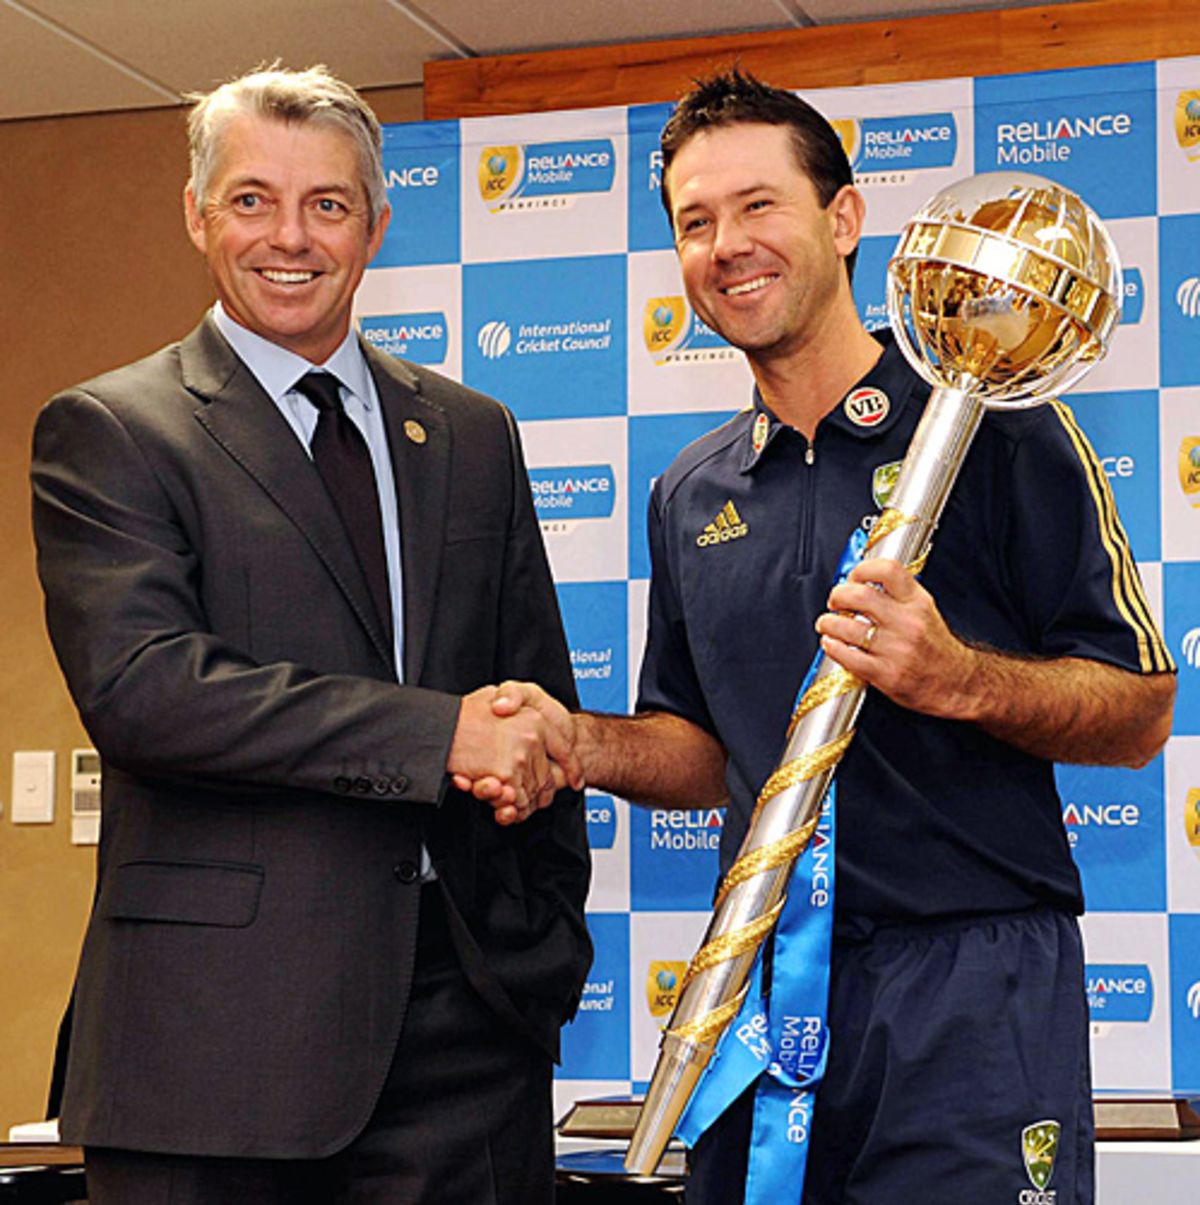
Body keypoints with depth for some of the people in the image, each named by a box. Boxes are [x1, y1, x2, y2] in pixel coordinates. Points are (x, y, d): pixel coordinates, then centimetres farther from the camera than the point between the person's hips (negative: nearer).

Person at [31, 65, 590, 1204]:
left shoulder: (473, 434, 15)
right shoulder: (108, 433, 0)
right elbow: (137, 685, -14)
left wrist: (549, 941, 8)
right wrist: (435, 734, -19)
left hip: (466, 1004, 4)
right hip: (225, 1018, -4)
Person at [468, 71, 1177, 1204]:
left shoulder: (993, 430, -3)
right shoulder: (690, 496, 14)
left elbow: (1138, 711, -5)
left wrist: (959, 679, -22)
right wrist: (580, 742, 1)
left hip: (972, 987, -5)